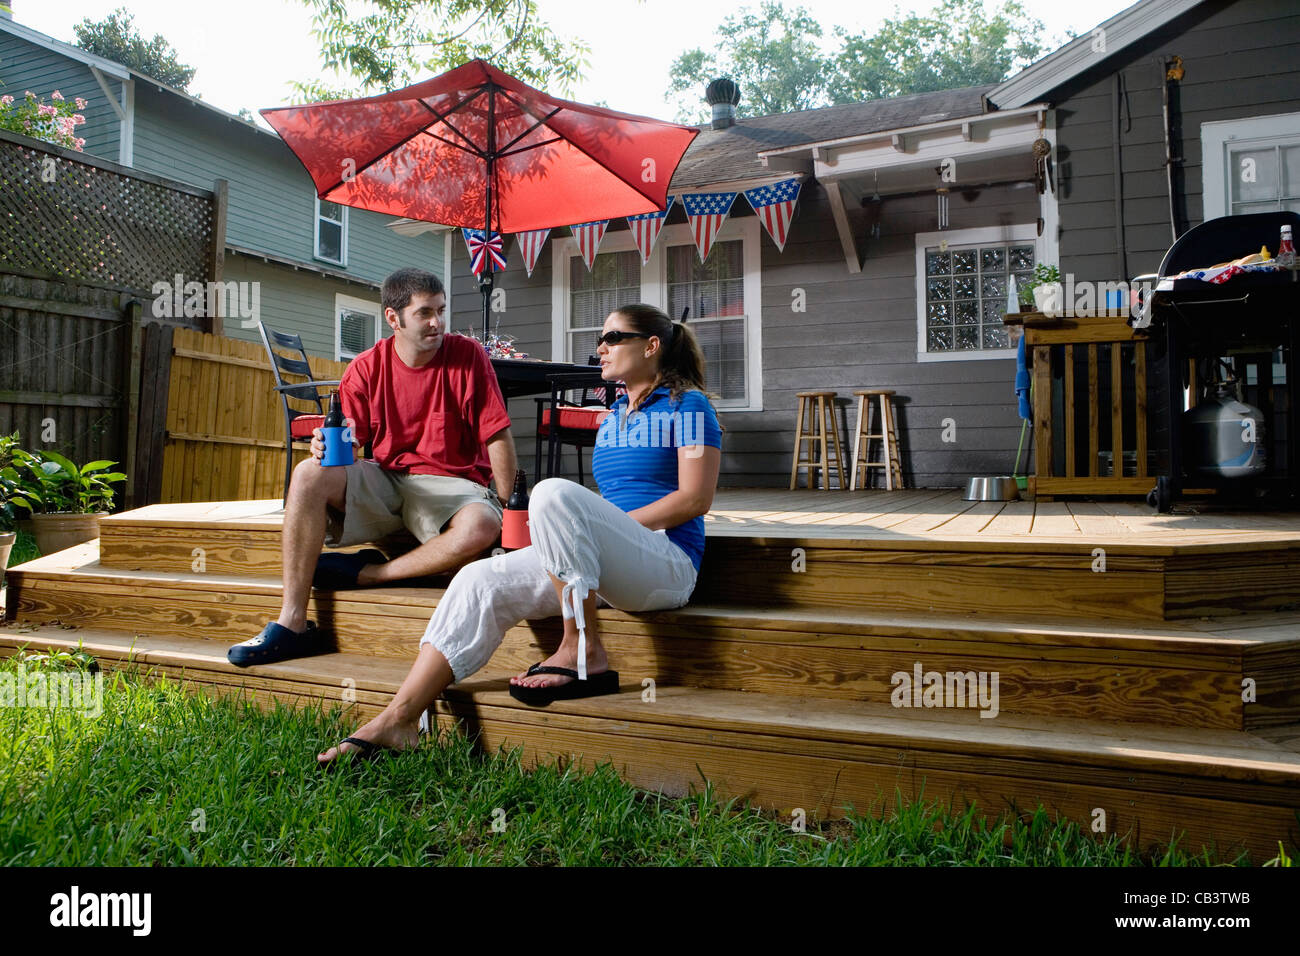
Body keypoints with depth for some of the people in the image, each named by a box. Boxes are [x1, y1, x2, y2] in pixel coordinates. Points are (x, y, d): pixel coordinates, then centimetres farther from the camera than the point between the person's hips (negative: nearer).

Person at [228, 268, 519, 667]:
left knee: (481, 528, -36)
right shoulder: (367, 368, 2)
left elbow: (498, 437, -5)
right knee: (308, 475, -23)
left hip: (451, 483, -2)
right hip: (383, 478, 3)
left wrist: (508, 508, -12)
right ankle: (292, 624, -19)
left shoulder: (468, 356, -4)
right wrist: (330, 446, -22)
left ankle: (368, 572, -15)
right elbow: (350, 443, 4)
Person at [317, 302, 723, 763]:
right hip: (602, 566, 7)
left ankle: (583, 653, -24)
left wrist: (612, 526, -12)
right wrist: (569, 532, 6)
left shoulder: (688, 404, 2)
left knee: (554, 492, -32)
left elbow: (695, 498, -9)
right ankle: (397, 720, -17)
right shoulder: (614, 414, 25)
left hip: (668, 563, -7)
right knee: (480, 581, -12)